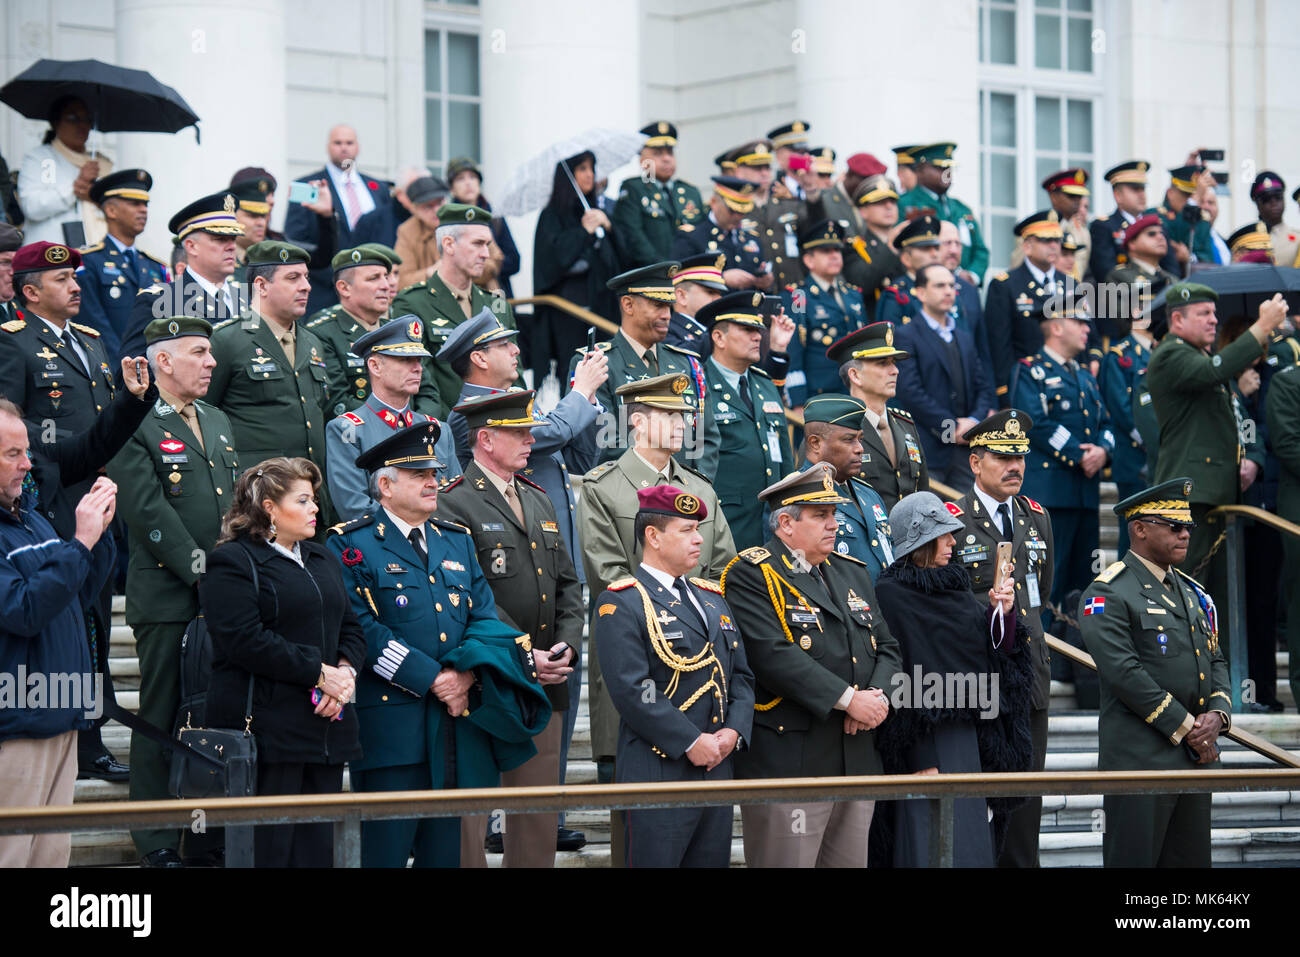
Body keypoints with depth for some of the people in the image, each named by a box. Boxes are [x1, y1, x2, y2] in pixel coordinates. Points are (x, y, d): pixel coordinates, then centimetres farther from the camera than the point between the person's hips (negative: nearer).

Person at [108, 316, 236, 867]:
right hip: (166, 601, -7)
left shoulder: (218, 422, 18)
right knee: (161, 719, -1)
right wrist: (201, 569, -16)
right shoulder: (136, 428, -7)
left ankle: (210, 839, 17)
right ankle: (158, 845, 6)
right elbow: (149, 513, -15)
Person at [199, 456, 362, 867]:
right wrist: (319, 672, -16)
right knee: (269, 848, -8)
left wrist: (346, 672, -3)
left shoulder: (322, 560, 21)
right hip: (267, 725, -8)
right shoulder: (231, 562, -6)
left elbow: (351, 628, 20)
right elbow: (246, 641, -16)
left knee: (318, 846, 6)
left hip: (326, 722, 8)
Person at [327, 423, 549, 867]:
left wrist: (467, 673, -8)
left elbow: (484, 617, 12)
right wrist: (431, 679, -14)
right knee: (387, 847, -6)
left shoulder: (457, 541, 18)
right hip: (392, 723, -6)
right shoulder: (352, 543, -2)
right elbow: (362, 628, -11)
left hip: (457, 721, 6)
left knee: (448, 847, 7)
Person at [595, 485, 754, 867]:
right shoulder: (620, 604, -7)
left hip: (718, 770, 7)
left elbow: (741, 675, 18)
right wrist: (691, 742, -17)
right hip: (660, 774, -7)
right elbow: (631, 691, -16)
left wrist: (734, 731, -1)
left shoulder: (712, 598, 19)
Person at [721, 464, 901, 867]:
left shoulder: (852, 573, 18)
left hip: (858, 763, 7)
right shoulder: (752, 575, -6)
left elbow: (887, 648, 15)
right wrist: (848, 699, -20)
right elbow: (774, 656, -19)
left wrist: (878, 696, -7)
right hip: (789, 766, -7)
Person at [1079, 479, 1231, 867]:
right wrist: (1185, 727, -15)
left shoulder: (1193, 594, 18)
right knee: (1135, 860, -6)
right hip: (1140, 758, -8)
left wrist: (1217, 715, -3)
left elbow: (1215, 661, 18)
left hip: (1198, 756, 8)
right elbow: (1124, 673, -16)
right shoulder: (1107, 595, -8)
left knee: (1192, 860, 8)